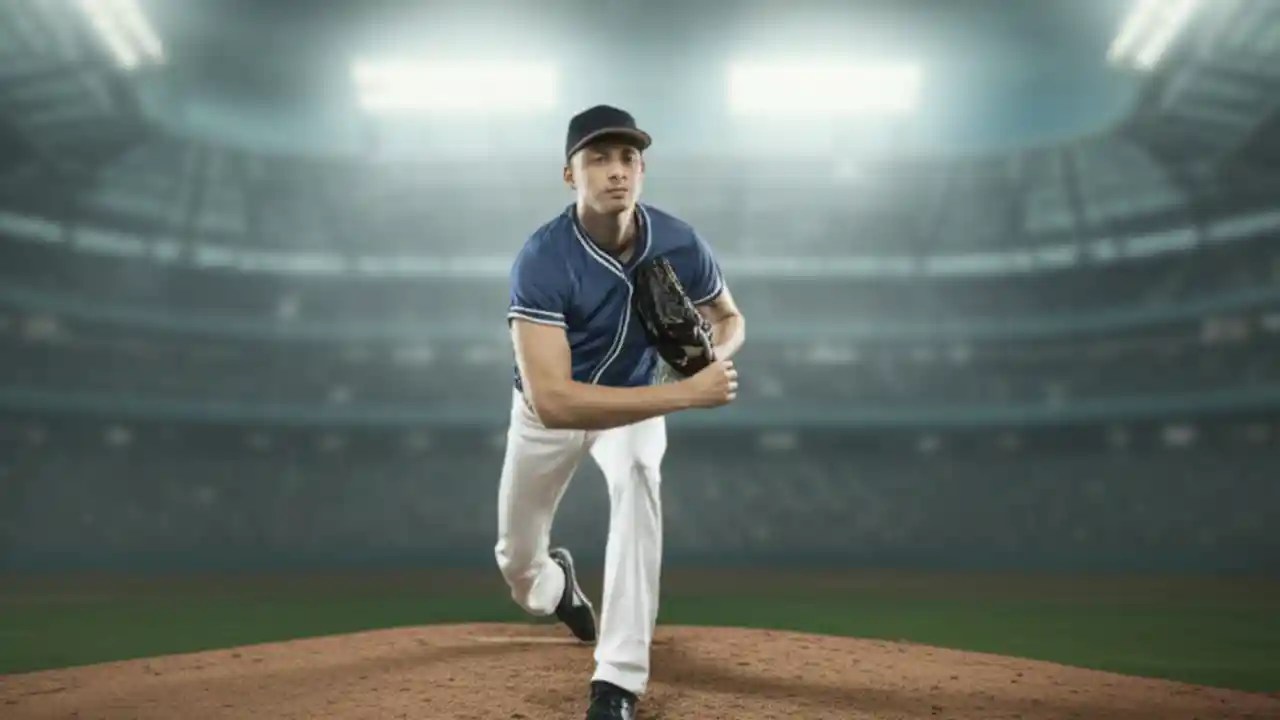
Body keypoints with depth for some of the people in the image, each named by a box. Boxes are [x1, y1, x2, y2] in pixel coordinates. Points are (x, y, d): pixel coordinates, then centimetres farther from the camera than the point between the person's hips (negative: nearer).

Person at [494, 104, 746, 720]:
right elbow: (552, 401, -45)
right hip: (546, 407, 0)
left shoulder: (679, 244, -24)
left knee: (638, 478, -33)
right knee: (516, 559, 13)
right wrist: (687, 394, -51)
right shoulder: (542, 259, -35)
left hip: (634, 397, 1)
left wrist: (716, 356, -29)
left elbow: (729, 318, -3)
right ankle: (555, 583, 56)